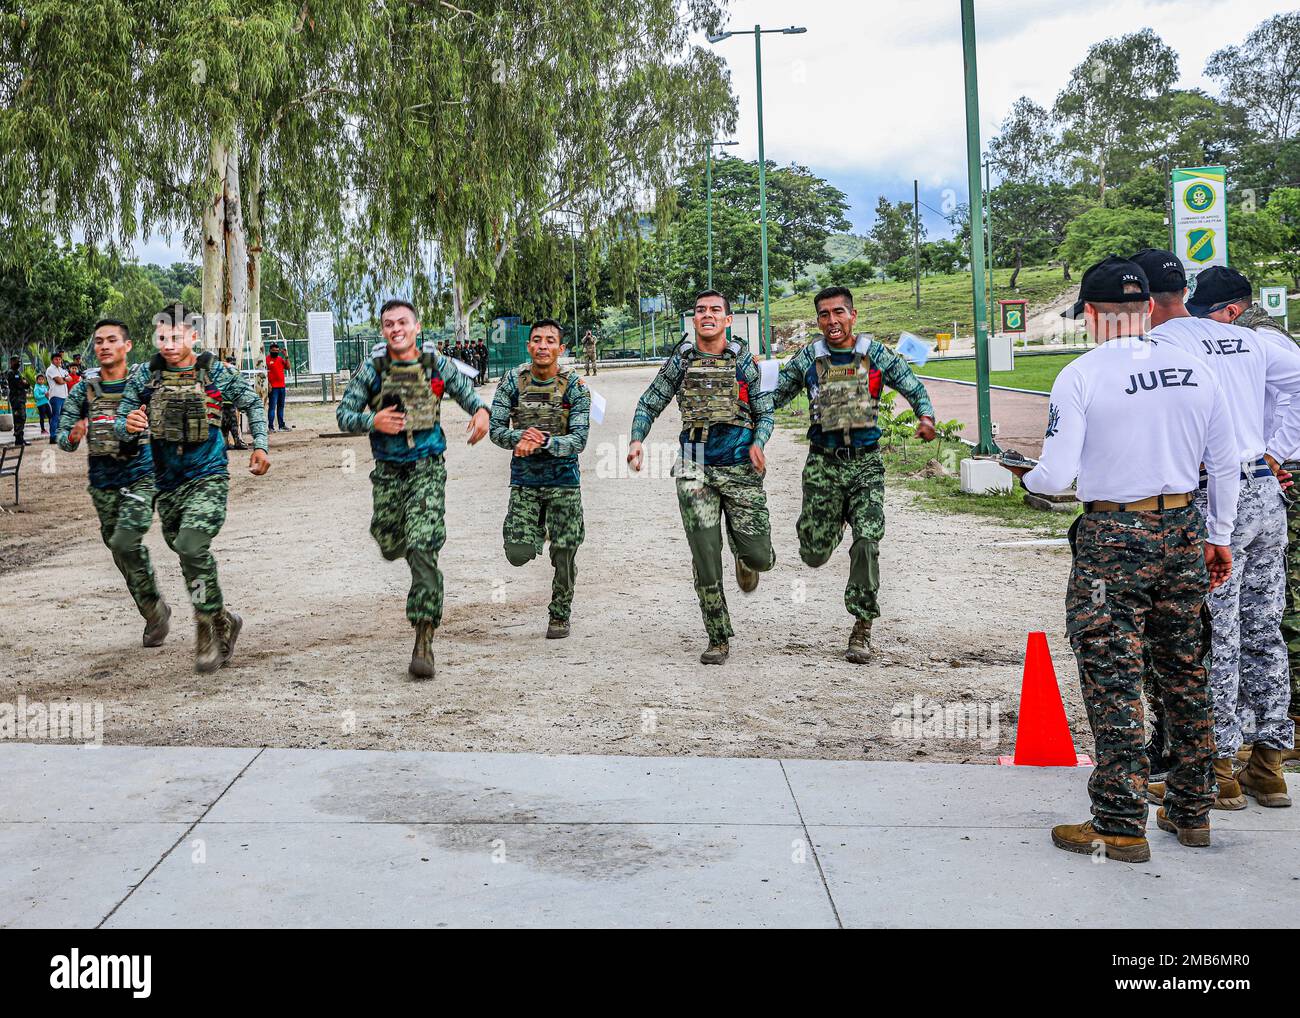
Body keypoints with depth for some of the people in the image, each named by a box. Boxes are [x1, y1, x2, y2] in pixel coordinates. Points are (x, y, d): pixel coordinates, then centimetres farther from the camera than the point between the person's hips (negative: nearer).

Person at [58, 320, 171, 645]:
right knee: (121, 553, 9)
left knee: (125, 542, -22)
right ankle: (154, 615, 25)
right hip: (103, 480, 4)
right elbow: (62, 437, 4)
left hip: (141, 474, -4)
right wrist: (73, 436, -19)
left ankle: (154, 608, -2)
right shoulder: (83, 389, 4)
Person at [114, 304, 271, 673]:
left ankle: (210, 624, -7)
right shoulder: (145, 376, 1)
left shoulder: (216, 373, -4)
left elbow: (253, 404, 11)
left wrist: (260, 446, 2)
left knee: (192, 546, -24)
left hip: (208, 477, -4)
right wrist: (127, 425, -21)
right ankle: (222, 620, 31)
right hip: (168, 482, 4)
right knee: (186, 555, 13)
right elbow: (120, 423, 3)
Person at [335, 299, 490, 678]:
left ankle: (423, 641, -13)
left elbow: (465, 390, 14)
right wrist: (372, 421, -19)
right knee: (390, 547, 13)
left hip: (427, 468, -2)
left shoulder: (437, 364, -1)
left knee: (422, 551, -15)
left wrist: (481, 411, -8)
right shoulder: (371, 370, -3)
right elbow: (344, 414, 2)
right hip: (387, 471, 2)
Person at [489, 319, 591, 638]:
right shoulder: (512, 382, -2)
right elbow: (496, 430, -4)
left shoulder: (575, 387, -8)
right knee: (519, 554, -7)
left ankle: (560, 615, 23)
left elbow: (579, 440, -15)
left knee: (564, 555, 2)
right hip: (523, 480, 1)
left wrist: (543, 442, -31)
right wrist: (521, 437, -25)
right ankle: (539, 528, 28)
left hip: (563, 479, -1)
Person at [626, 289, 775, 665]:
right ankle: (719, 639, 10)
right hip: (696, 471, 0)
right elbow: (649, 404, 12)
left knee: (758, 556, -2)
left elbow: (764, 412, 9)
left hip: (741, 469, 0)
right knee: (706, 560, -3)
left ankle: (746, 558, 38)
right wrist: (637, 439, -5)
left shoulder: (744, 361, 5)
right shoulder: (680, 361, 7)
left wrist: (758, 444, -11)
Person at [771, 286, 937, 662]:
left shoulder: (876, 355, 2)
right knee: (815, 556, 3)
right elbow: (775, 395, 12)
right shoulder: (807, 359, 4)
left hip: (866, 463, -1)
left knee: (867, 544, -13)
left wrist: (925, 417, -14)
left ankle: (862, 627, 0)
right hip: (823, 464, 1)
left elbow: (914, 388, 6)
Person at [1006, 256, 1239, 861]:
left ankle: (1121, 826, 7)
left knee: (1113, 680, 2)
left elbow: (1056, 477, -14)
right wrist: (1219, 536, 21)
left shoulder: (1079, 377, -11)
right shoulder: (1194, 370, 4)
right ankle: (1191, 811, 27)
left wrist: (1024, 474, 8)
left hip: (1113, 540, -5)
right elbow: (1224, 465, 10)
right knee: (1183, 673, 16)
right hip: (1183, 533, 5)